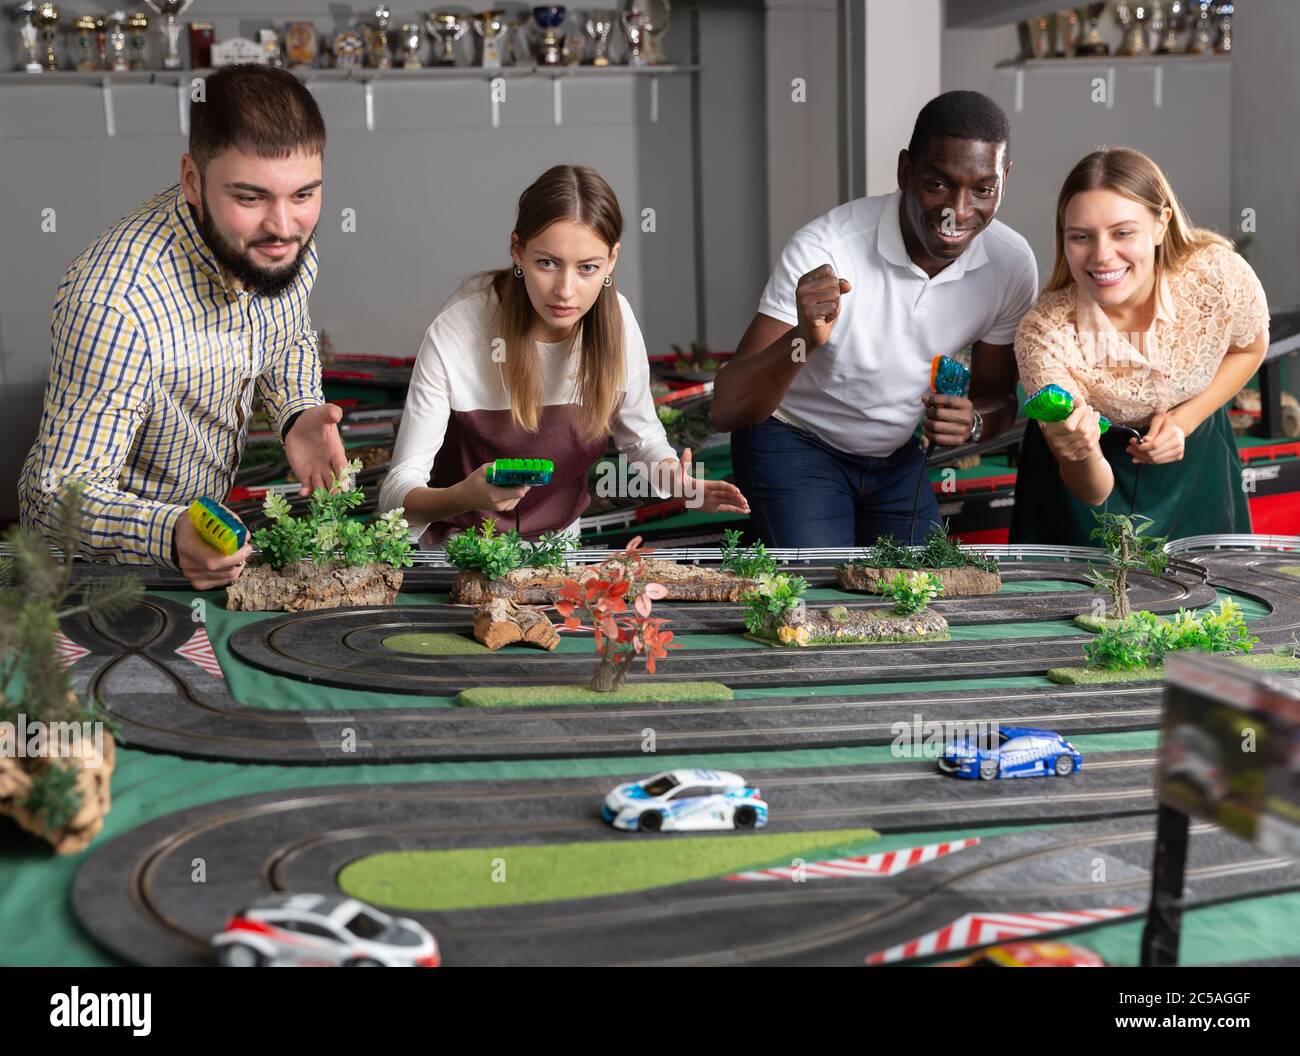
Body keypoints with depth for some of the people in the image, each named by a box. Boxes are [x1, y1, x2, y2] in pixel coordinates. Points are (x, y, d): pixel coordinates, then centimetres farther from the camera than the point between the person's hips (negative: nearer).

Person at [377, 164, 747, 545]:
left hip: (559, 541, 3)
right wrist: (464, 497, -41)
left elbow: (641, 437, 7)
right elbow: (398, 492, -20)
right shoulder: (454, 335, -21)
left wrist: (672, 478, -16)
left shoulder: (616, 320, -9)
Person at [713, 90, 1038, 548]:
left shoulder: (1012, 264, -16)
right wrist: (804, 341, -50)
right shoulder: (824, 249, -30)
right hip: (796, 443, -4)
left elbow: (998, 396, 1)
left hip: (898, 457, 5)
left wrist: (974, 421, -24)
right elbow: (727, 410, -31)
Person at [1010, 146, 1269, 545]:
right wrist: (1082, 455, -49)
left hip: (1192, 460, 2)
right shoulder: (1044, 334, -33)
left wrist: (1185, 419, -18)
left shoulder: (1221, 276, -29)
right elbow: (1092, 492, -26)